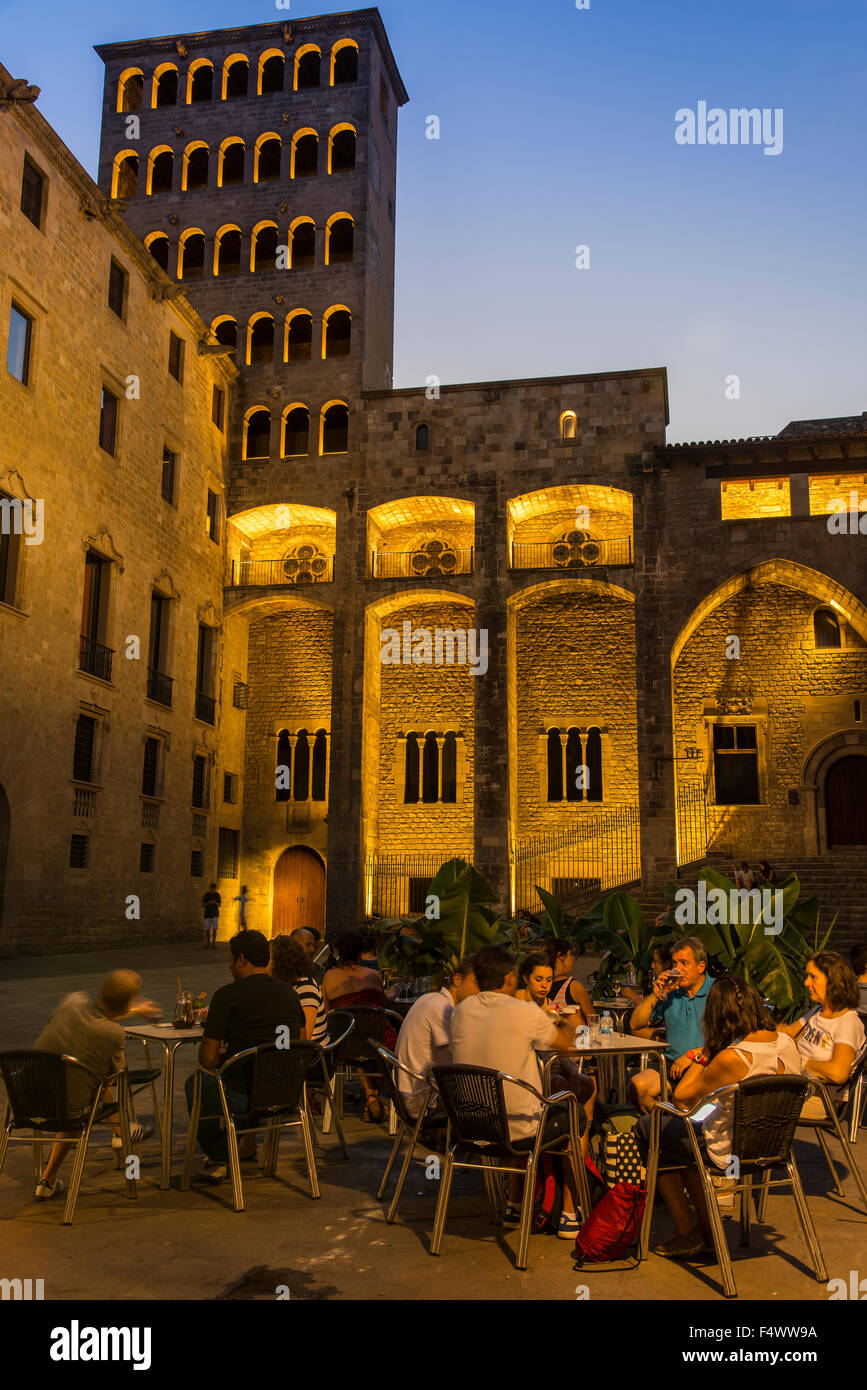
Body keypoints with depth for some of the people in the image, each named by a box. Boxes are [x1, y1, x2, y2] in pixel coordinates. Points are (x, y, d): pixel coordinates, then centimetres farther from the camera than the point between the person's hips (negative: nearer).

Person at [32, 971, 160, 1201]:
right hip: (69, 1110, -5)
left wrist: (135, 1012, 31)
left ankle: (119, 1131, 46)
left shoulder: (72, 1002, -8)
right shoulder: (114, 1034, -22)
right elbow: (118, 1070, -1)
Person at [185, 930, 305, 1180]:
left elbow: (207, 1058, -10)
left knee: (195, 1083, 25)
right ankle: (248, 1142, 45)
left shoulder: (228, 995, -11)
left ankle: (218, 1160, 30)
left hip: (243, 1097, -6)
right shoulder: (289, 993, 6)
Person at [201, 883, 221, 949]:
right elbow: (203, 905, -4)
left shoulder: (217, 895, 1)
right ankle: (207, 943, 21)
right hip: (207, 914, -1)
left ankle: (213, 943, 2)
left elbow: (219, 904, 8)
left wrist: (216, 903, -16)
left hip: (215, 914, 1)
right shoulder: (206, 895, -6)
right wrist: (209, 903, -22)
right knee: (207, 929, 4)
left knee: (214, 929, -7)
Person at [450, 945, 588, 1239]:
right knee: (575, 1116, 22)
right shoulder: (525, 1013, -18)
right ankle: (570, 1214, 26)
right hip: (518, 1131, -5)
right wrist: (570, 1025, 24)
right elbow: (565, 1043, -1)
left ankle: (514, 1204, 39)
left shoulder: (462, 1009, -3)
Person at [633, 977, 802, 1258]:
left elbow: (681, 1098, -17)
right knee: (682, 1132, 29)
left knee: (647, 1128, 14)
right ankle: (706, 1229, 30)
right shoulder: (786, 1043, -7)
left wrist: (701, 1057, -8)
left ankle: (686, 1232, 21)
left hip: (731, 1152, -8)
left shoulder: (732, 1058, -30)